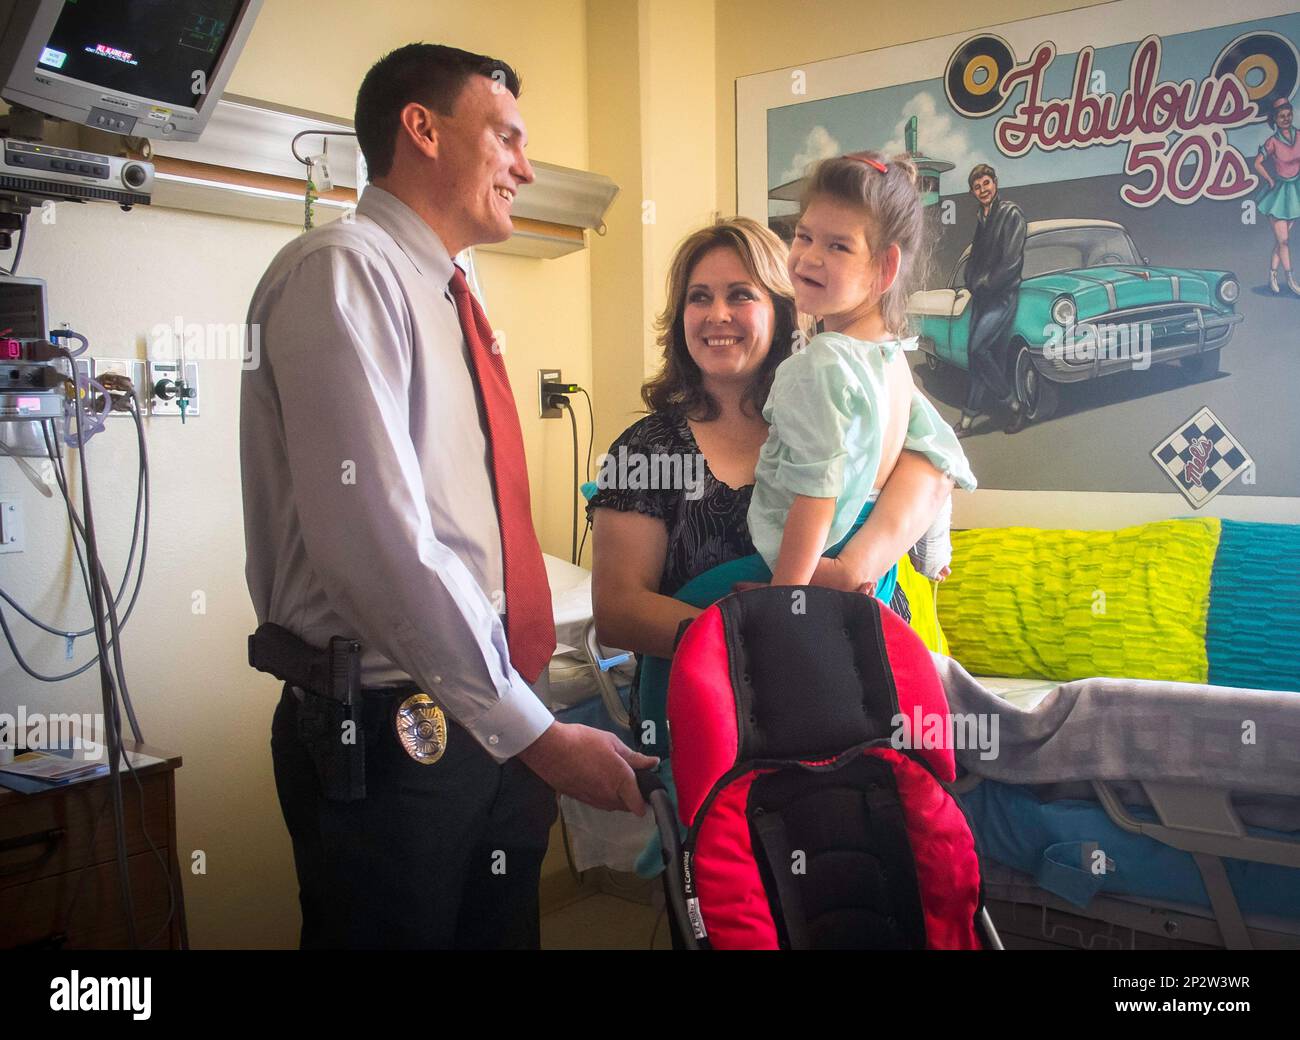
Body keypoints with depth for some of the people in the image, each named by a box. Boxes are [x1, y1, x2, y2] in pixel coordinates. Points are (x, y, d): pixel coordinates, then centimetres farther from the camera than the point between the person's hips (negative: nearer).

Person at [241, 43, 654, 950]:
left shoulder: (449, 301, 15)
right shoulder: (343, 272, -12)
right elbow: (378, 539, -23)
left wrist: (537, 710, 9)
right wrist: (531, 731, -21)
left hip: (491, 725, 8)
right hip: (389, 731, -8)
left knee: (500, 929, 18)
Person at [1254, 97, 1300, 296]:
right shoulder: (1273, 142, -13)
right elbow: (1258, 164, -8)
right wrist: (1271, 180, -4)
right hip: (1279, 191, -4)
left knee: (1281, 239, 8)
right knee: (1283, 240, -3)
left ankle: (1272, 276, 17)